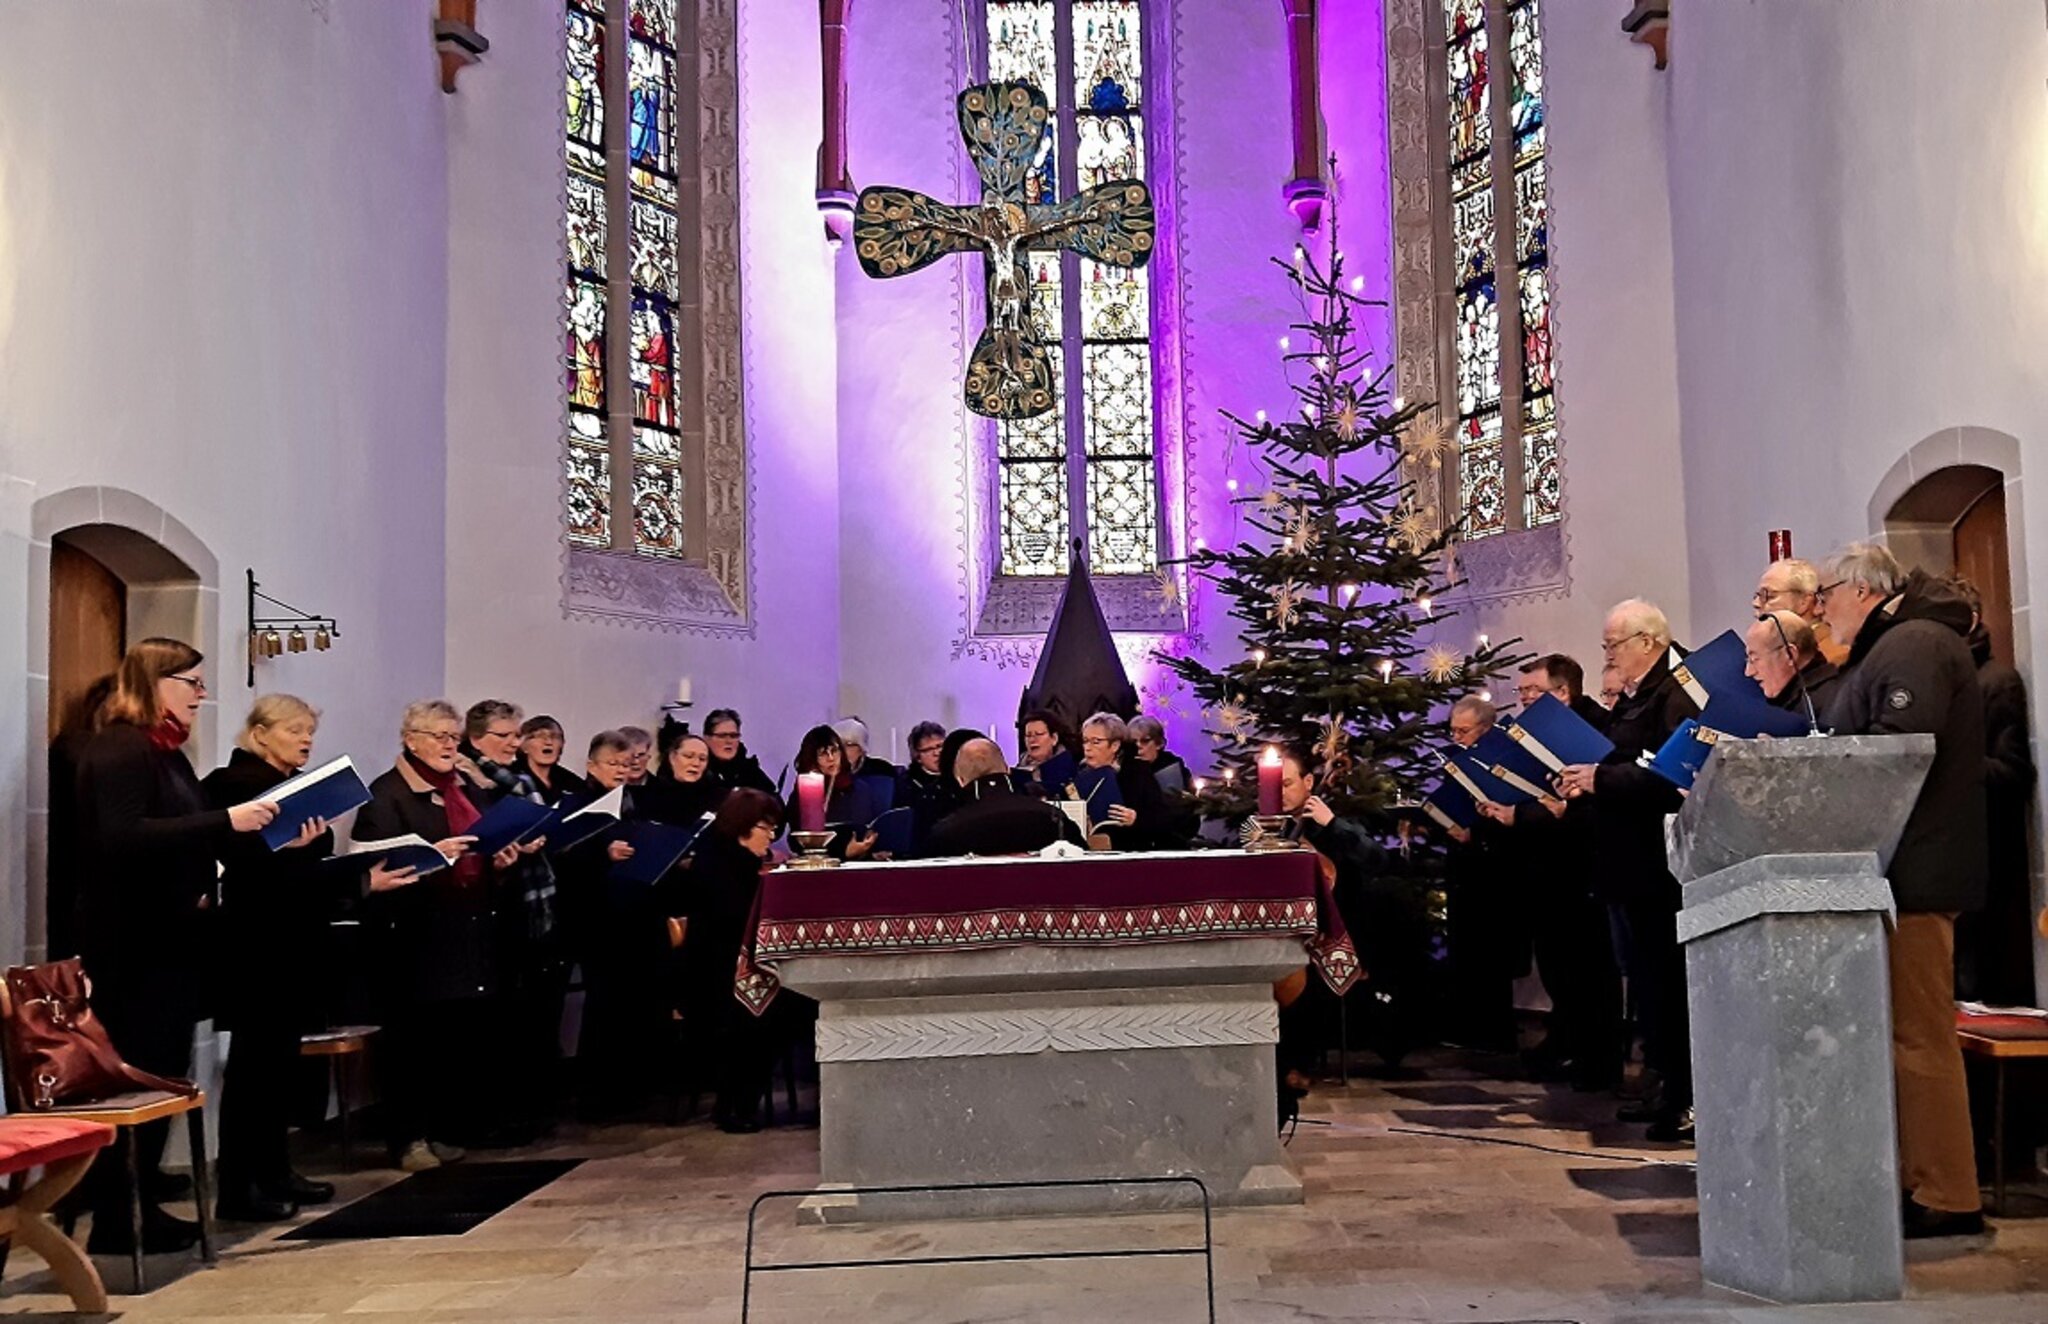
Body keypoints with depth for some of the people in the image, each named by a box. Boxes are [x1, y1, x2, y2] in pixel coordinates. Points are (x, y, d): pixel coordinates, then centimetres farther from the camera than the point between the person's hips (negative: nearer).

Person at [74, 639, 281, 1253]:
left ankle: (139, 1208, 19)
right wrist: (224, 820, -27)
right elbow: (122, 838, -26)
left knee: (160, 1077, 12)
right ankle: (115, 1222, 0)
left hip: (168, 938, 10)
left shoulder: (166, 752, 18)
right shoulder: (120, 749, -13)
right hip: (132, 944, -10)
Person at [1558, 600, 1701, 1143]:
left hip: (1659, 866, -10)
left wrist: (1601, 777, -22)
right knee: (1649, 977, 14)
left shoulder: (1673, 696, -15)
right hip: (1633, 861, 10)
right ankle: (1670, 1087, 23)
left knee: (1667, 979, -5)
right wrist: (1584, 780, 4)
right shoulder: (1632, 699, 17)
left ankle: (1689, 1098, 2)